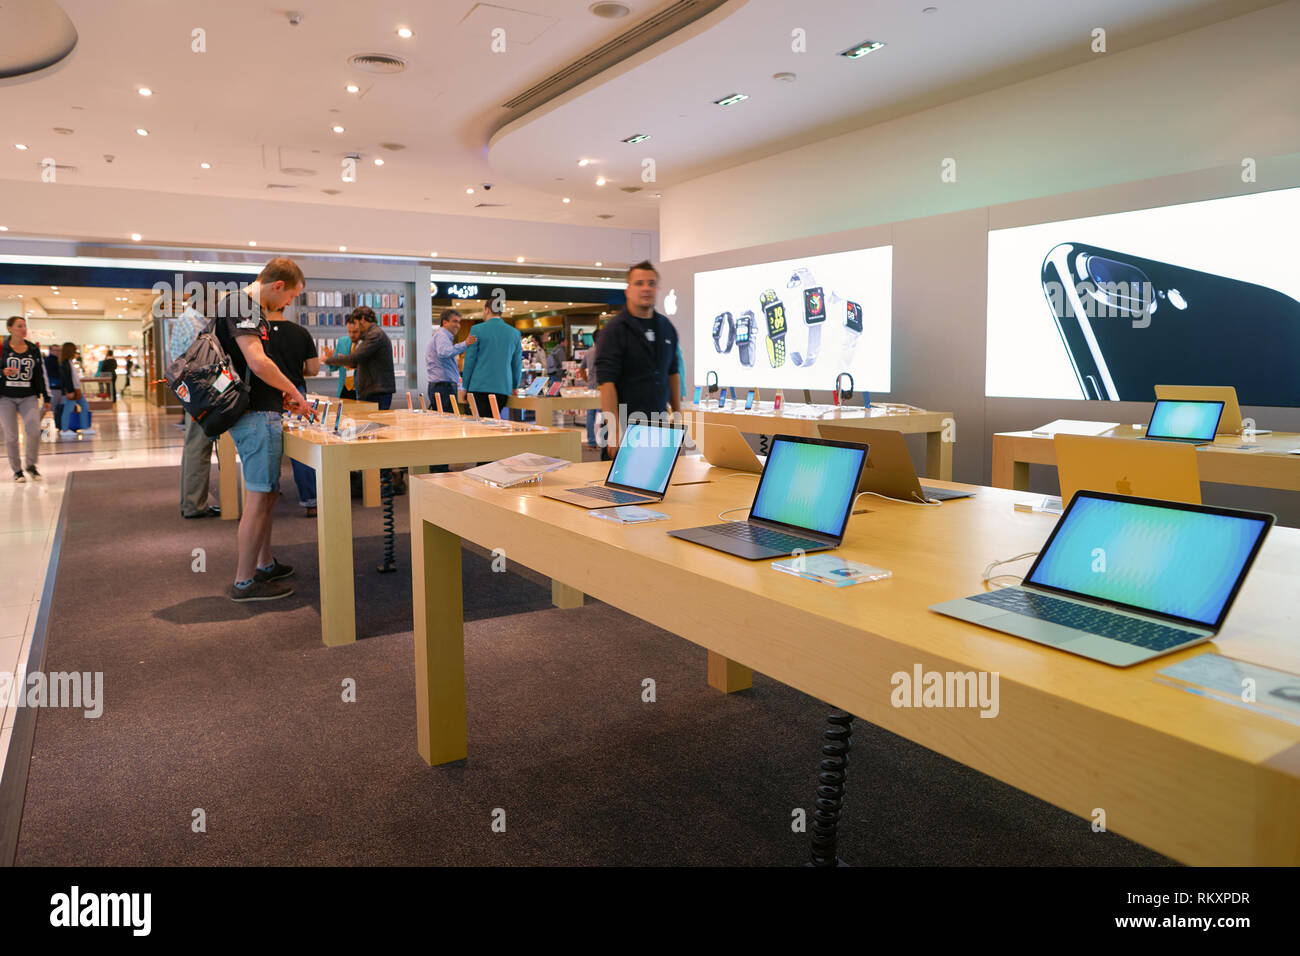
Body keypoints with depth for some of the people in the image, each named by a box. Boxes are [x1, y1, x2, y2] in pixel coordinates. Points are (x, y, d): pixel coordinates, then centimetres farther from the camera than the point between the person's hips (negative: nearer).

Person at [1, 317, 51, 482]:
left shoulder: (33, 349, 7)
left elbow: (41, 374, 12)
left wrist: (46, 397, 11)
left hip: (28, 397, 2)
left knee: (34, 430, -14)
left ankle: (31, 464, 7)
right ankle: (17, 470, 15)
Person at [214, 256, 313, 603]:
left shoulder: (250, 307, 20)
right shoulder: (240, 305, -13)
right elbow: (258, 363, -24)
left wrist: (281, 394, 17)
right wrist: (293, 391, -11)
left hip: (258, 413, 11)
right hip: (256, 417, -11)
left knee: (266, 494, 17)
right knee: (258, 498, -6)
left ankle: (265, 564, 28)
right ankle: (244, 581, 0)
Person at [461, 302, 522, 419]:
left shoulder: (477, 330, -2)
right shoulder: (515, 333, 7)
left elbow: (470, 360, 1)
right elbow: (517, 364, 12)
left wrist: (465, 387, 9)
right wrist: (514, 387, 24)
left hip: (479, 387, -3)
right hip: (503, 388, 3)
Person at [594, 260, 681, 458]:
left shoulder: (666, 327, 12)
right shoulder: (615, 329, -8)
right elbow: (607, 382, -15)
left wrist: (678, 414, 15)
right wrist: (615, 433, -22)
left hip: (659, 427, 6)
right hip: (626, 427, -6)